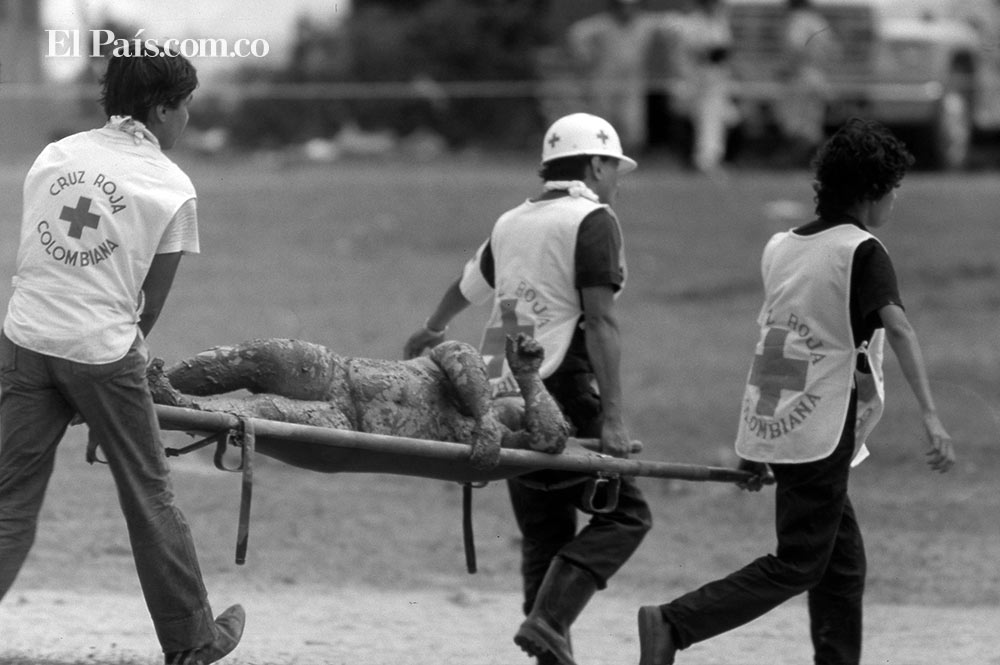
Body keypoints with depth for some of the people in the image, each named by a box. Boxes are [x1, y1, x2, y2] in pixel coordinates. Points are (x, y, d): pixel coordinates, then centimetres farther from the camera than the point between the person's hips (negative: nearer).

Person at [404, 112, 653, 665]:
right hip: (559, 394, -7)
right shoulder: (593, 220, -6)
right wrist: (612, 417, -20)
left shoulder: (511, 223, 16)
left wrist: (431, 331, 54)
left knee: (544, 534, 14)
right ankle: (548, 621, -17)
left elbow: (467, 287, 34)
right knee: (623, 514, -3)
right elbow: (599, 322, -15)